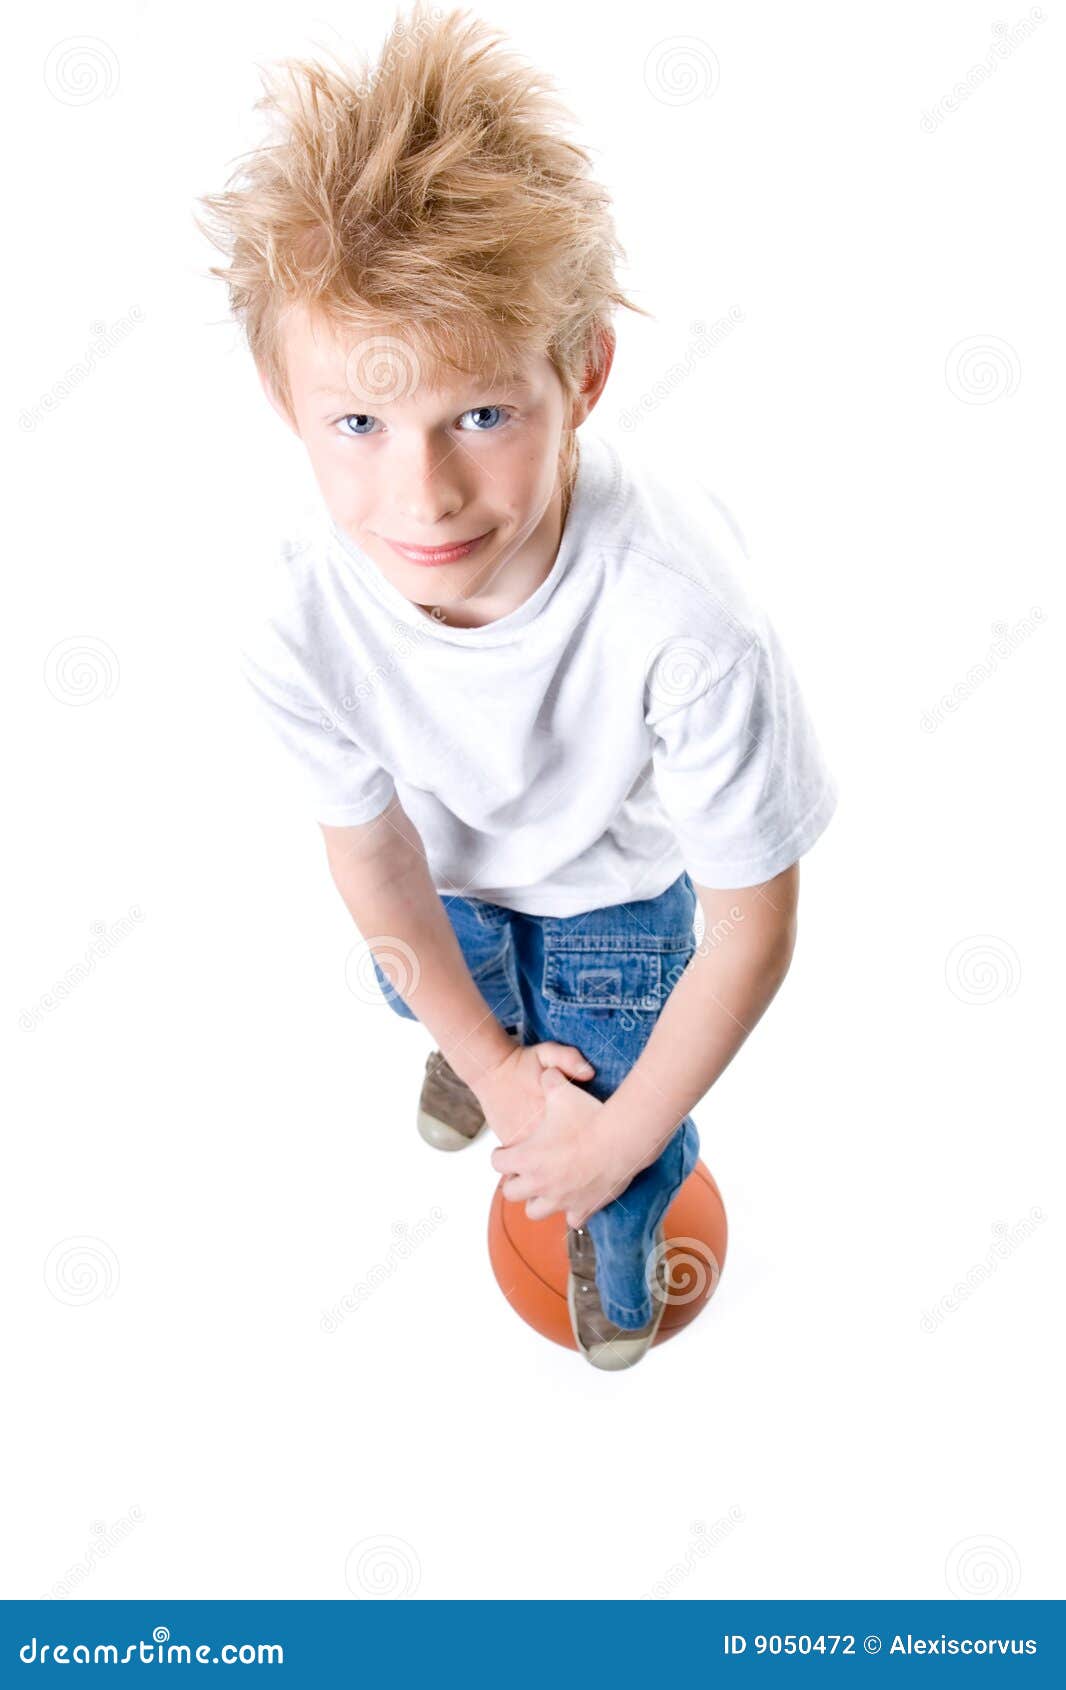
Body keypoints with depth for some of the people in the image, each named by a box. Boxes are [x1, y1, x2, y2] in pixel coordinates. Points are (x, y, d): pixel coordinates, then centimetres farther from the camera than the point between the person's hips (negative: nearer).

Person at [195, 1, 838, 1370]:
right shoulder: (297, 625, -39)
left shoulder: (685, 616, -47)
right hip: (443, 853, 3)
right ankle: (507, 1028, 71)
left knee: (617, 1111, 12)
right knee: (428, 992, 31)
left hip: (621, 861, -2)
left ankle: (619, 1249, 52)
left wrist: (618, 1142, -19)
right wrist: (488, 1057, -4)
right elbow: (377, 874, -19)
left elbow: (750, 933, -31)